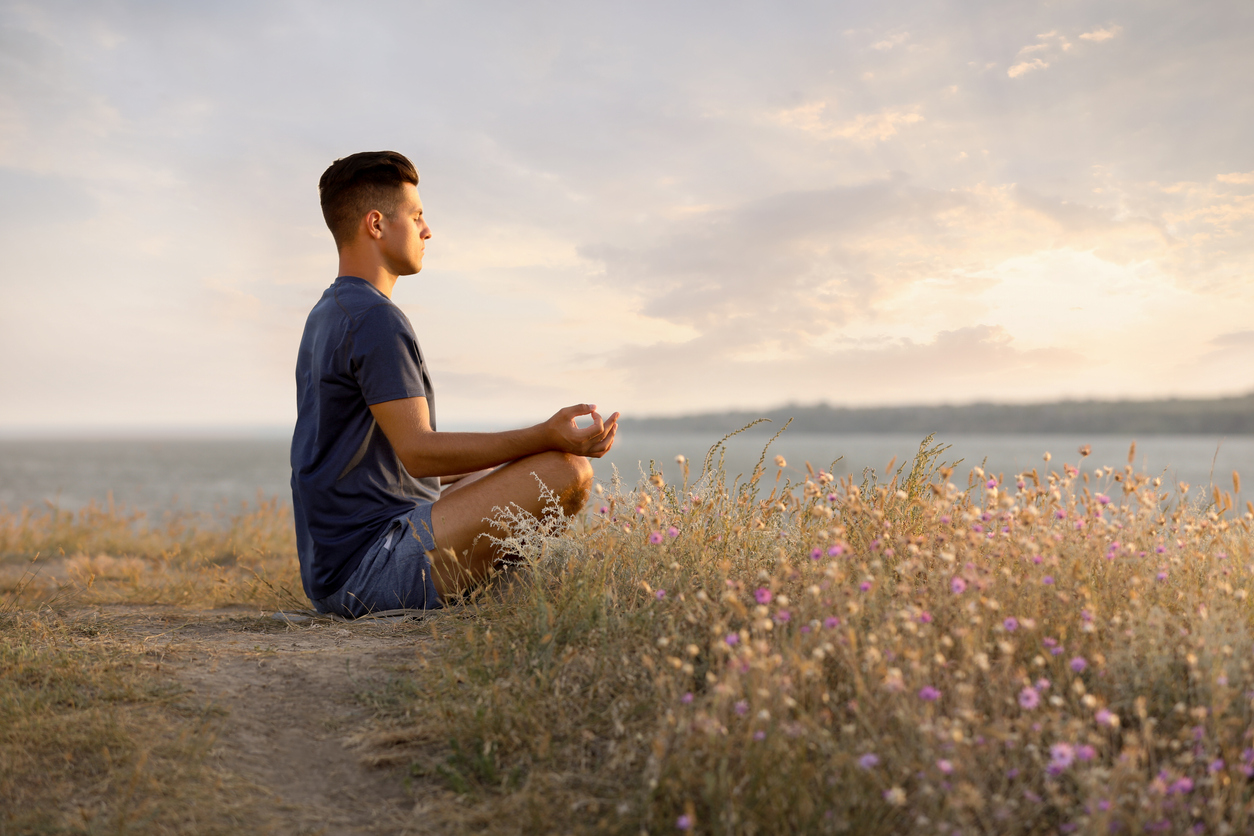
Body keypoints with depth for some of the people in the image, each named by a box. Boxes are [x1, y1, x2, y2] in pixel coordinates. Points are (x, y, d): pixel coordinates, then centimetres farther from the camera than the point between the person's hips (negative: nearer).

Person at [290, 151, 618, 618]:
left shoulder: (325, 316, 18)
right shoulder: (376, 319, -15)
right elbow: (418, 450, -23)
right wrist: (545, 438, -28)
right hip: (372, 567, -11)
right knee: (568, 470, -17)